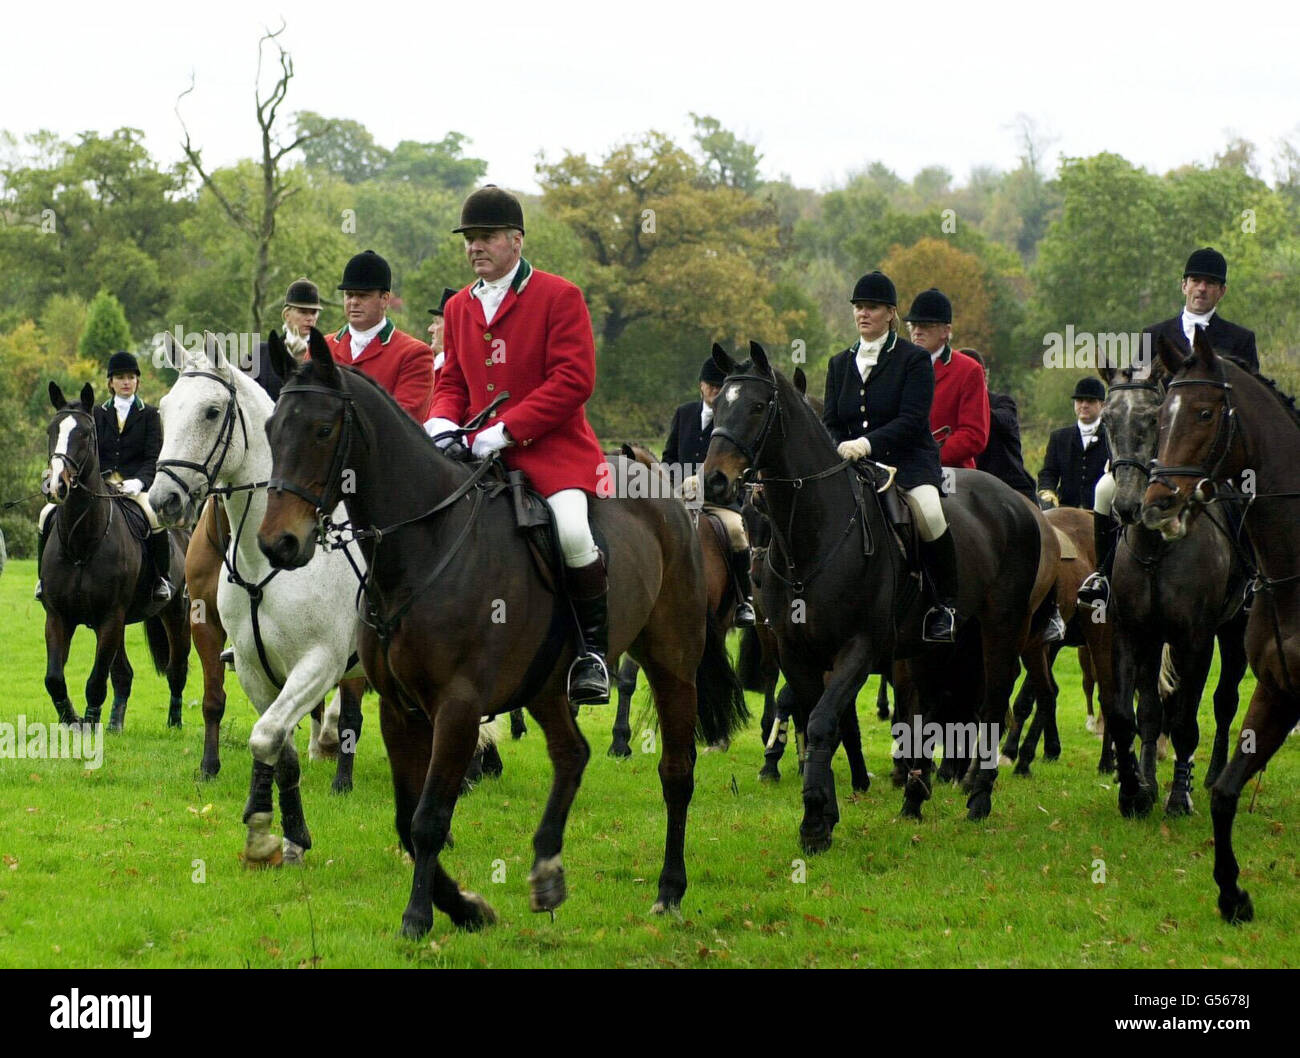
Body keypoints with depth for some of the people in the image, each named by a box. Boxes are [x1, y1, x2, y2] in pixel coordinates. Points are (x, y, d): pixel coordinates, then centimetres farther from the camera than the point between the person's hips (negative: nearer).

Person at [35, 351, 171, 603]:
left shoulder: (149, 414, 9)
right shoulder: (97, 414, 16)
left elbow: (154, 457, 0)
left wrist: (139, 482, -19)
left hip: (136, 485, -3)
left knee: (154, 515, -37)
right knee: (49, 514, -15)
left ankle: (162, 580, -20)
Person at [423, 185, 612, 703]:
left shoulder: (559, 297, -4)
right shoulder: (459, 307, 15)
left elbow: (574, 380, -12)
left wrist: (505, 428, -19)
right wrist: (442, 423, -4)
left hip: (553, 447, -6)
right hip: (480, 452, 6)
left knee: (572, 529, -29)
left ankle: (594, 647, -11)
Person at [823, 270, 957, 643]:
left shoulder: (914, 359, 1)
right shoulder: (840, 364, 17)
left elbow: (911, 419, -11)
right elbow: (830, 421, 14)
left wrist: (868, 443, -25)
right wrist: (840, 449, -9)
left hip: (910, 461, -5)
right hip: (853, 466, 5)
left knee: (929, 512, -33)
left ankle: (945, 606, -17)